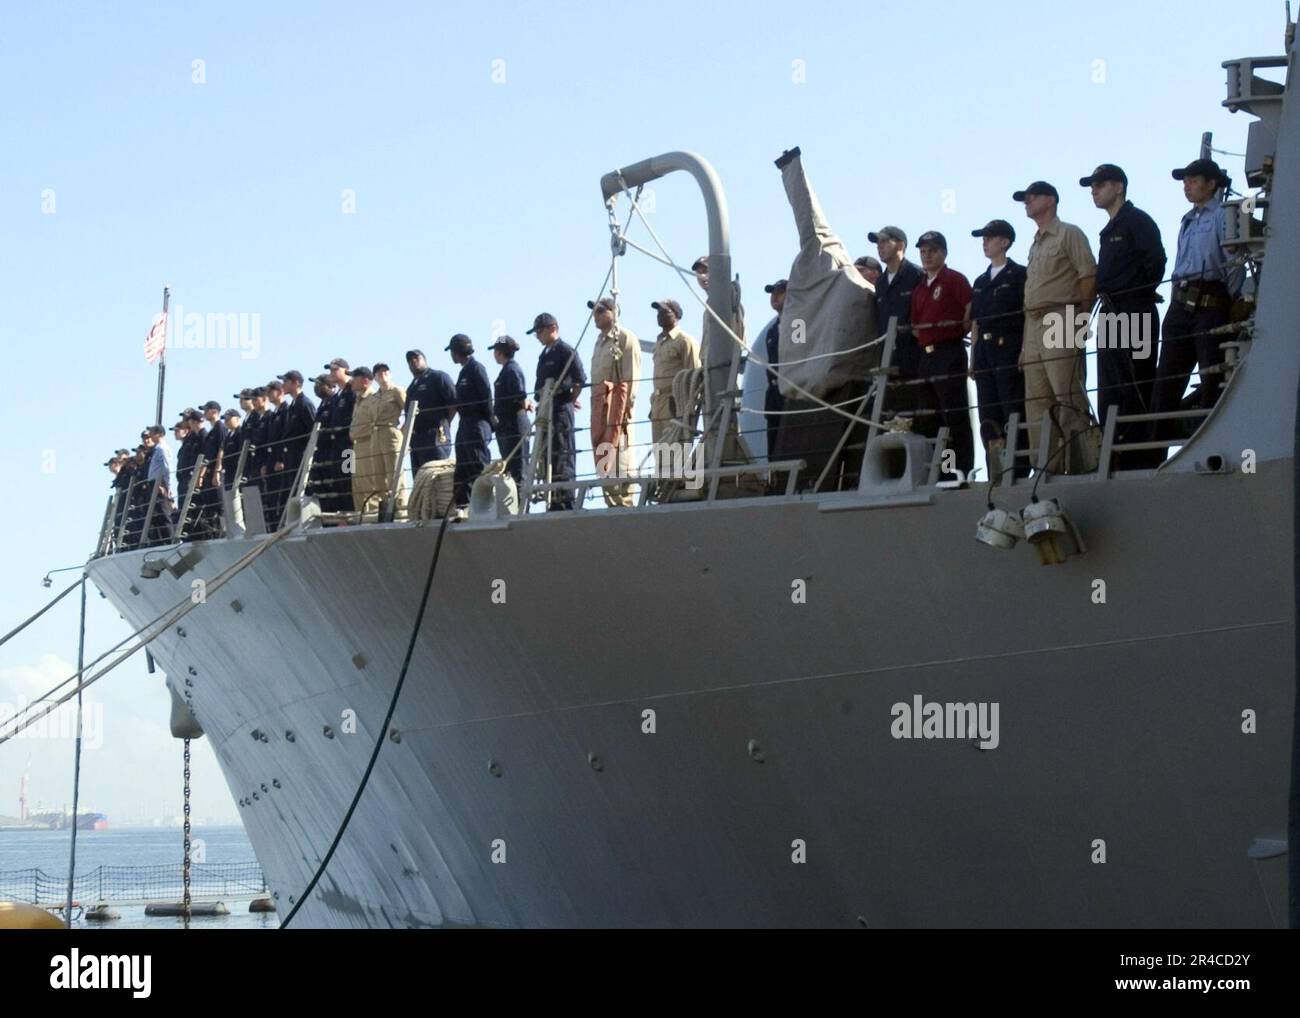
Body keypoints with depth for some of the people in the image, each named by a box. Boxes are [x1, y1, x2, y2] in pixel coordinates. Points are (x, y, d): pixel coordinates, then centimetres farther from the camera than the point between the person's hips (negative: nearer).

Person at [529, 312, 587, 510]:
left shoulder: (566, 351, -7)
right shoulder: (545, 355, 20)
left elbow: (580, 379, -14)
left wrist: (571, 400, -8)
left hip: (561, 410, -9)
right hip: (545, 411, 9)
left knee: (562, 456, -10)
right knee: (547, 457, 10)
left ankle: (566, 501, -10)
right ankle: (553, 502, 14)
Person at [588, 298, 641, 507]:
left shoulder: (625, 338, -3)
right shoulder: (600, 340, 23)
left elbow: (631, 376, -10)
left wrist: (627, 404, -17)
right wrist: (595, 402, 15)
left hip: (616, 397, -9)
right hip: (598, 399, 9)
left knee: (617, 451, -13)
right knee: (600, 450, 7)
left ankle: (623, 500, -13)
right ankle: (611, 500, 10)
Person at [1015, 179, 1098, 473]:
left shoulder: (1069, 234, 1)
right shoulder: (1035, 245, 25)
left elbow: (1089, 277, -8)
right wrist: (1024, 342, 16)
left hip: (1059, 321, -9)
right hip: (1033, 325, 9)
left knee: (1069, 399, -13)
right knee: (1037, 403, 6)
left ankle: (1082, 464, -15)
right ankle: (1045, 468, 8)